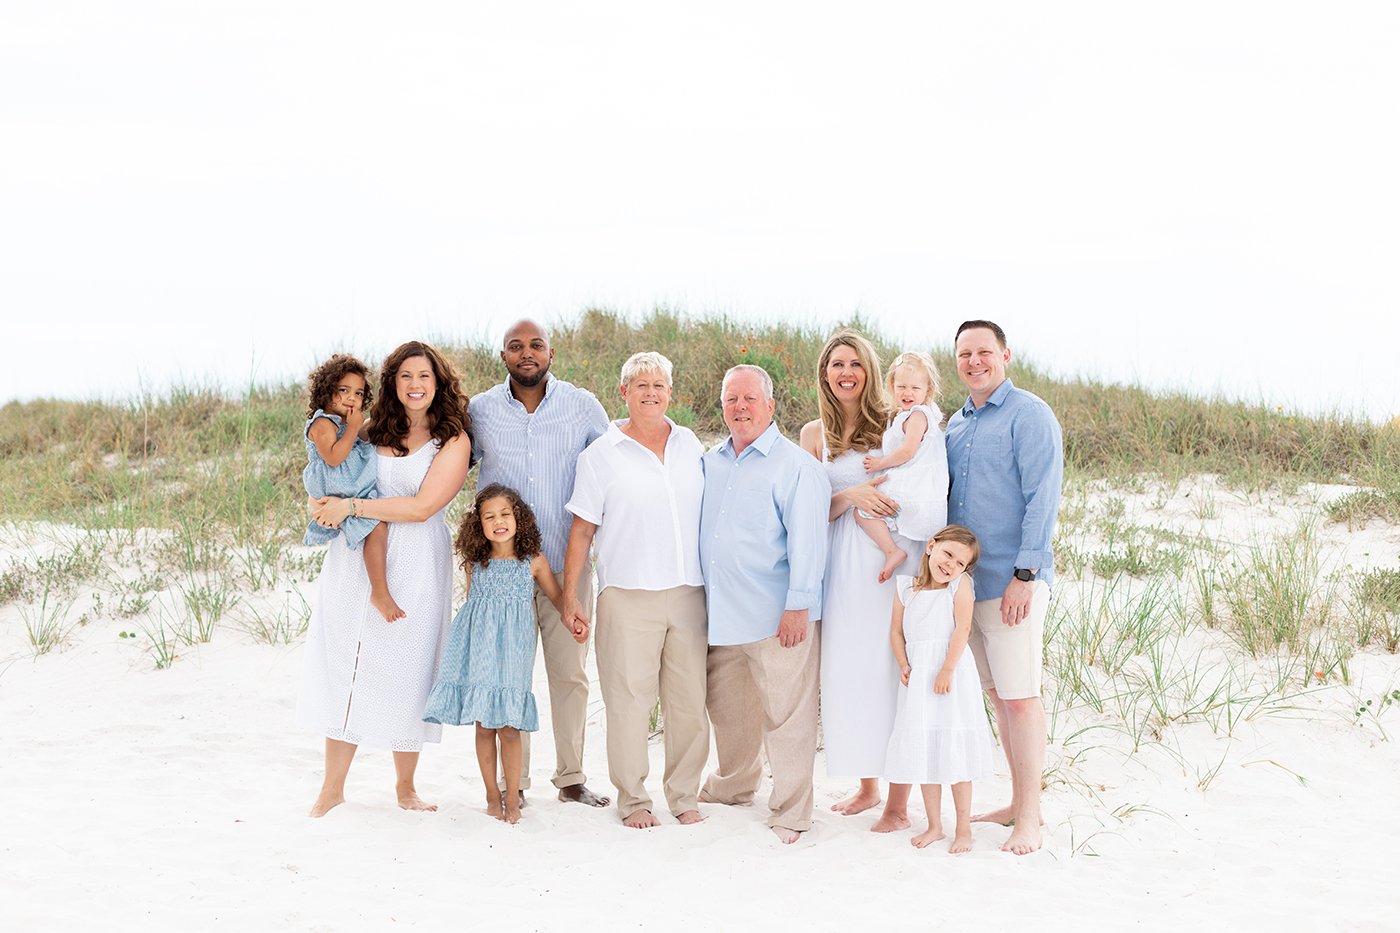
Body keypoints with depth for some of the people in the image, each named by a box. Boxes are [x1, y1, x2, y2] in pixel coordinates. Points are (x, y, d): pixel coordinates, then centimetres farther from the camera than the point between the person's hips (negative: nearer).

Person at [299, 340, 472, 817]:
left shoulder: (453, 441, -3)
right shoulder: (374, 432, 10)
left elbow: (422, 506, -13)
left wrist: (352, 506, -15)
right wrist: (326, 503, -4)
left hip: (415, 566, -3)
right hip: (355, 558, 3)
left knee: (404, 673, 2)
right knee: (345, 667, 2)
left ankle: (405, 787, 18)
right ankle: (332, 787, 12)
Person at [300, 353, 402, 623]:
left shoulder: (349, 423, 20)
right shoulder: (322, 423, -11)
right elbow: (333, 457, -26)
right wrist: (353, 428, -20)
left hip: (359, 492, 11)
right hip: (340, 495, -11)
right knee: (377, 526, -26)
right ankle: (380, 593, -27)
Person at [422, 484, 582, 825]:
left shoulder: (533, 562, 2)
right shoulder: (475, 564, 5)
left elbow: (556, 595, 14)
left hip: (511, 654, -2)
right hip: (478, 653, 2)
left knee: (509, 727, -4)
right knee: (484, 727, 4)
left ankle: (512, 797, 8)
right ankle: (492, 795, 16)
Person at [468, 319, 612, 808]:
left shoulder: (583, 406, 1)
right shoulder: (479, 410, 2)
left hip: (567, 562, 0)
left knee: (570, 674, 6)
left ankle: (571, 777, 18)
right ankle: (512, 780, 15)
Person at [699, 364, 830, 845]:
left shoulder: (795, 465, -6)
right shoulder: (709, 463, 14)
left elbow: (807, 540, -11)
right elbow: (691, 529, 25)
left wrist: (798, 605, -16)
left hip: (778, 618, -7)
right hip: (719, 615, 7)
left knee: (785, 715, -3)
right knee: (726, 708, 18)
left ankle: (790, 813, 7)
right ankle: (735, 785, 38)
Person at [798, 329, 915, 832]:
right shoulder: (815, 434, 9)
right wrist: (851, 497, -15)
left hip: (896, 557, -3)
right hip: (844, 562, 3)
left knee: (892, 670, -4)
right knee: (849, 670, 6)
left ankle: (899, 804, 3)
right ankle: (867, 786, 23)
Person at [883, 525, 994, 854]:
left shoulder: (960, 585, -2)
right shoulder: (906, 588, 10)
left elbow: (962, 629, -11)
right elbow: (896, 632, 13)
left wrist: (947, 670, -18)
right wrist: (903, 666, -2)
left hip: (952, 676, -4)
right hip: (918, 679, 4)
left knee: (955, 752, 0)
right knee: (923, 751, 9)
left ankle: (964, 828, 11)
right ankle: (934, 825, 22)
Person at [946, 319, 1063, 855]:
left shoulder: (1028, 415, -7)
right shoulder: (955, 424, 15)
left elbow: (1043, 498, -13)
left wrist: (1025, 574, -18)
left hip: (1013, 582, -7)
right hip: (965, 579, 7)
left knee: (1020, 696, -4)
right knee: (997, 695, 12)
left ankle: (1029, 816, 3)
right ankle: (1018, 803, 22)